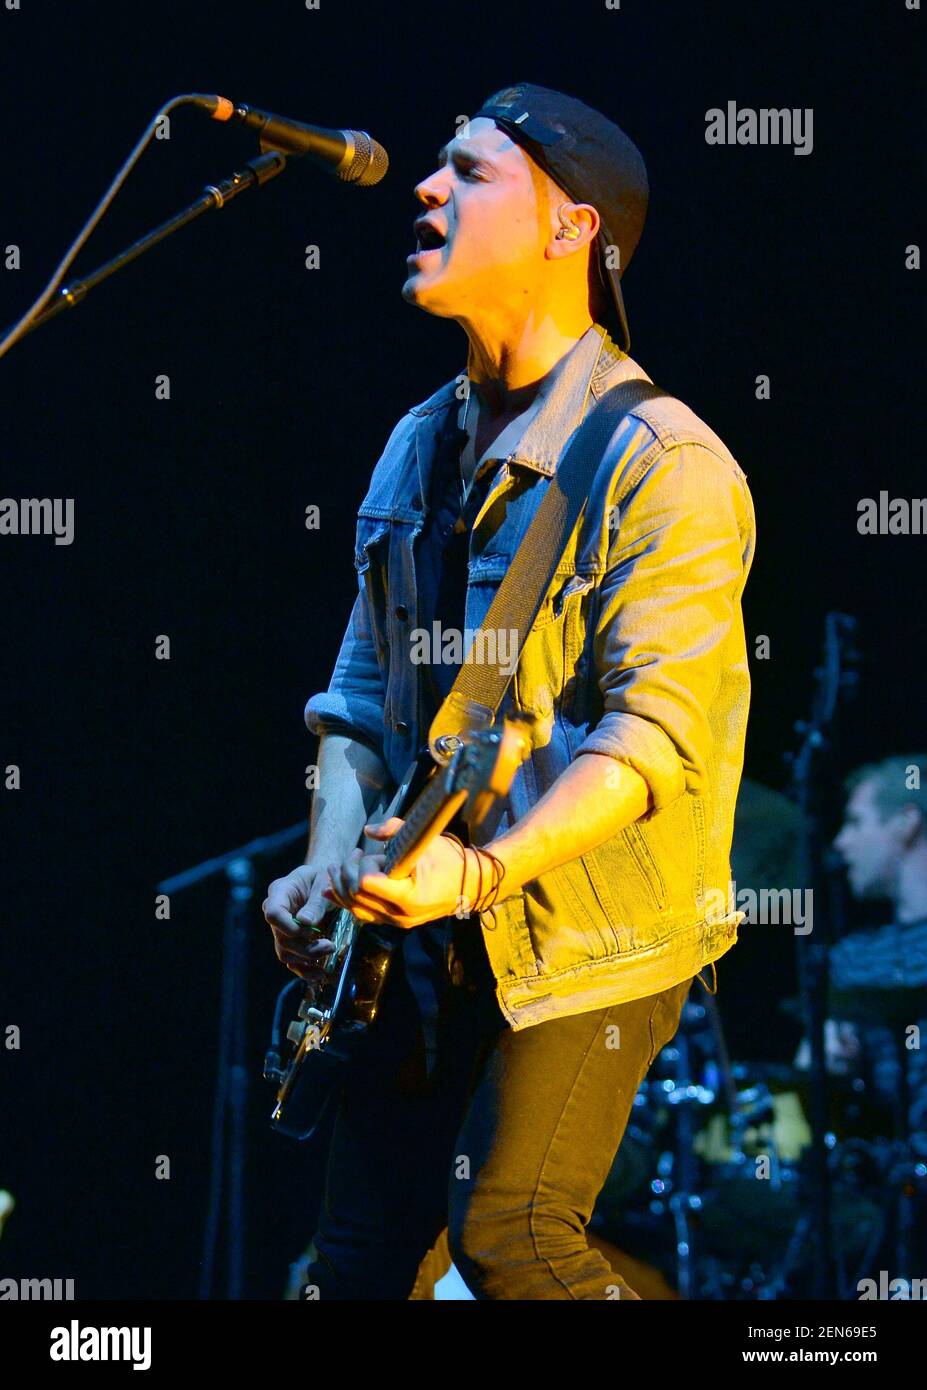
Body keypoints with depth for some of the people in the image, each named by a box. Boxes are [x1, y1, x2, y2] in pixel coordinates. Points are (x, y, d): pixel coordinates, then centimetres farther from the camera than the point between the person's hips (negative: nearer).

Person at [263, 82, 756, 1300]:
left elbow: (658, 730, -21)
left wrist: (483, 871, -32)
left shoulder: (664, 466, -13)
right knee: (358, 1259, 7)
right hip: (427, 934, 7)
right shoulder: (420, 448, 12)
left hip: (590, 936, -7)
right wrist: (330, 862, 1)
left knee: (509, 1235, -16)